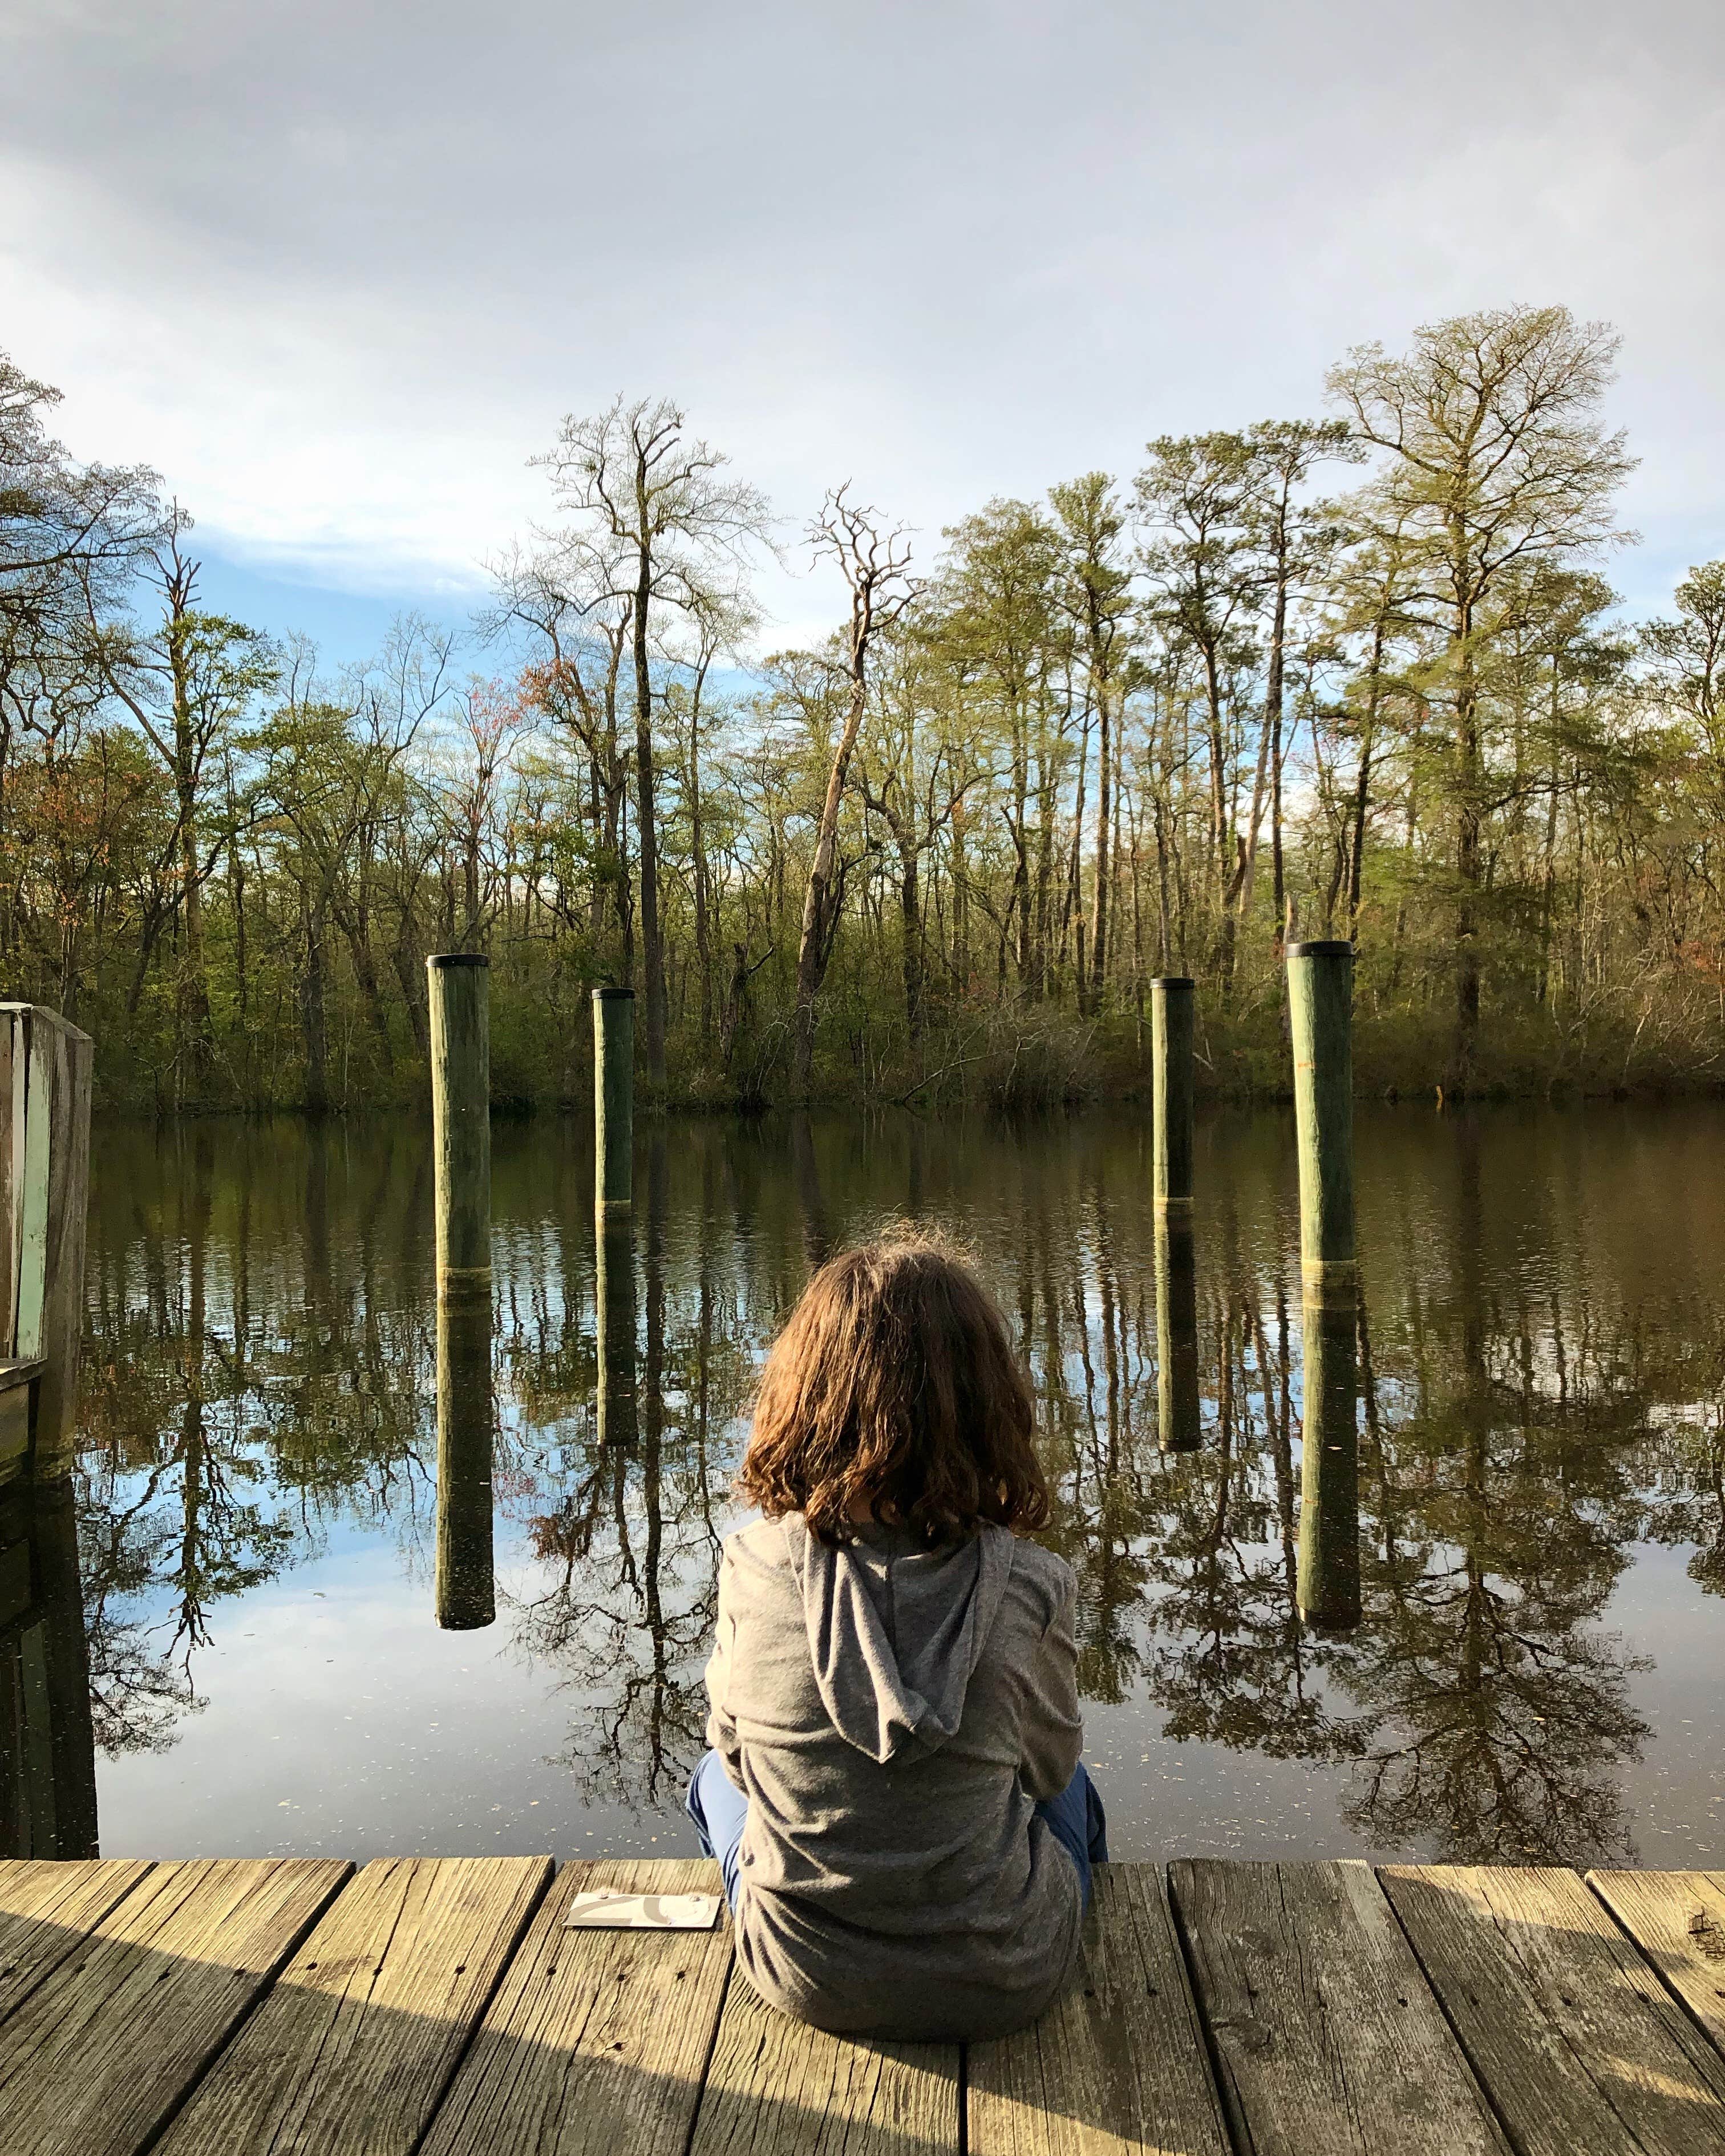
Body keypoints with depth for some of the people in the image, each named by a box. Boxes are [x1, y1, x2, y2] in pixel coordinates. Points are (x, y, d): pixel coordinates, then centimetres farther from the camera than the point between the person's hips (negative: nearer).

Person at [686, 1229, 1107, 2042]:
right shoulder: (1031, 1587, -21)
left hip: (803, 1976, 1)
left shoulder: (752, 1568, -20)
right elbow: (1046, 1765, -2)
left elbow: (735, 1750, -2)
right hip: (1003, 1982, 0)